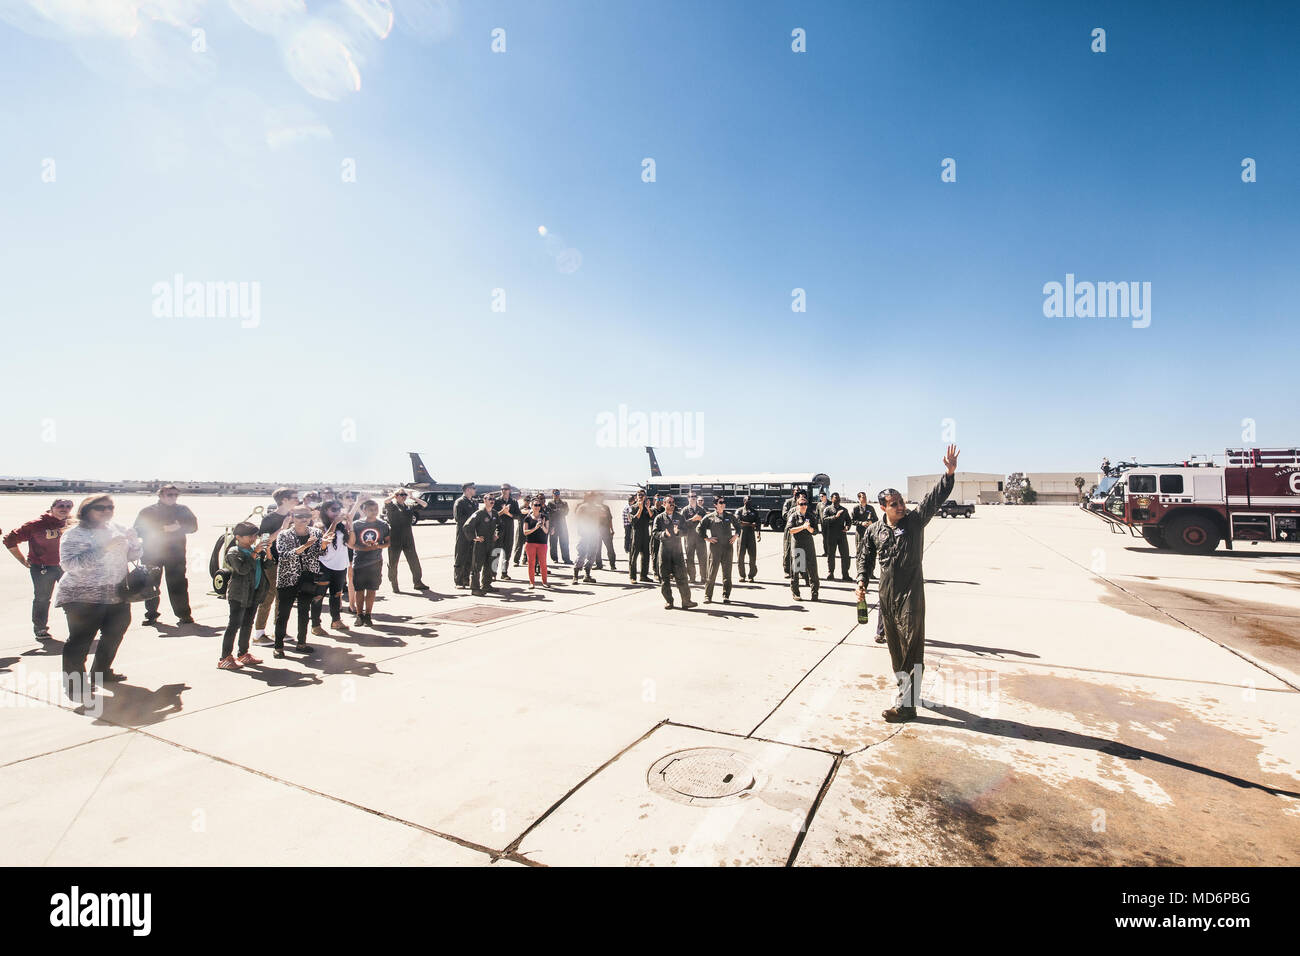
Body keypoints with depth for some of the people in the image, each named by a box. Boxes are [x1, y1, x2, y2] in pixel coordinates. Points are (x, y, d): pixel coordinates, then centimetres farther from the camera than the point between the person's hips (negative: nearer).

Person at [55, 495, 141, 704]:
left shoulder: (117, 530, 8)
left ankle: (101, 672, 34)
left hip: (117, 596, 7)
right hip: (83, 598, -6)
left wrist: (133, 540, -9)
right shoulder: (74, 535, -9)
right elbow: (70, 565, -21)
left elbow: (134, 556, 12)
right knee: (80, 640, -7)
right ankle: (74, 684, 2)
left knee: (113, 636, 17)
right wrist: (103, 549, -29)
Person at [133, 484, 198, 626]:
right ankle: (151, 614, 20)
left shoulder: (182, 510, 12)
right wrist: (163, 529, -15)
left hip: (176, 552, 0)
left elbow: (193, 526, 3)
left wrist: (178, 527, -15)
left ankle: (183, 614, -1)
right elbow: (139, 530, -3)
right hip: (152, 553, 0)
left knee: (178, 584, -5)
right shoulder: (147, 511, 7)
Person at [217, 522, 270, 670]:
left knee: (248, 624, 13)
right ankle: (225, 658, -1)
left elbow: (267, 565, 7)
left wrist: (267, 550, -7)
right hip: (239, 593, -7)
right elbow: (242, 569, -23)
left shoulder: (255, 549, 12)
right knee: (235, 624, -6)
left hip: (254, 593, 7)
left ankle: (243, 654, 23)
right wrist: (255, 552, -24)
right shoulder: (234, 552, -9)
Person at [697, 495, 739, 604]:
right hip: (714, 547, -3)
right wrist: (707, 538, -2)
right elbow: (700, 528, 6)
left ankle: (726, 596, 11)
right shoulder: (709, 517, 2)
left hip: (727, 547, 3)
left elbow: (737, 527, 26)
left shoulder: (729, 517, 12)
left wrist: (736, 535, 10)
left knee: (727, 573, 3)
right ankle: (708, 596, 6)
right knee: (712, 573, -2)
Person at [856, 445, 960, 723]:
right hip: (886, 594, 4)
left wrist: (949, 474, -28)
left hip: (911, 595, -4)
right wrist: (862, 581, 1)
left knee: (911, 646, -7)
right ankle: (906, 688, 32)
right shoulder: (875, 530, 4)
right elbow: (865, 557, 14)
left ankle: (906, 704, -5)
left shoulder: (915, 521, -4)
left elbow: (935, 498, -15)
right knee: (894, 645, 14)